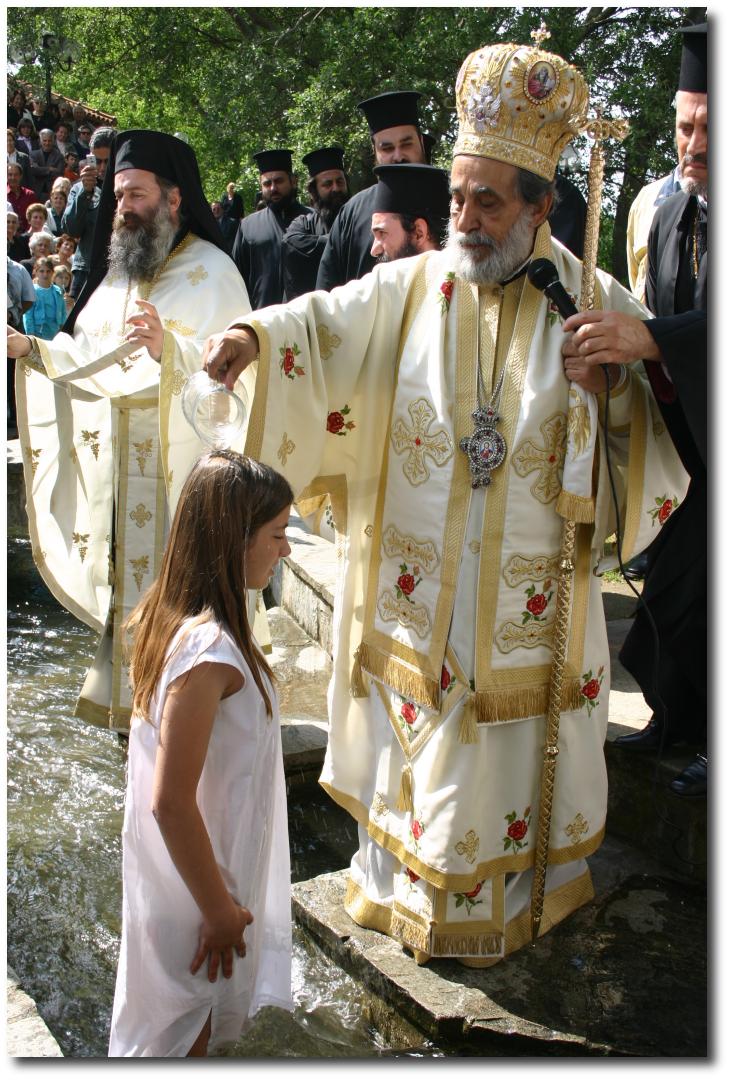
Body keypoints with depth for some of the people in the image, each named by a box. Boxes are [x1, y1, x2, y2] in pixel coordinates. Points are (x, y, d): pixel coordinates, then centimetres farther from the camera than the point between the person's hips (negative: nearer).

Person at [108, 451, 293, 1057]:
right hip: (196, 879, -8)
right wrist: (219, 910, -19)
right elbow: (172, 801, -30)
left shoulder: (171, 615, -3)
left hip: (183, 865, 8)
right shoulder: (209, 648, -32)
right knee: (186, 1034, 16)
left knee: (193, 1020, 28)